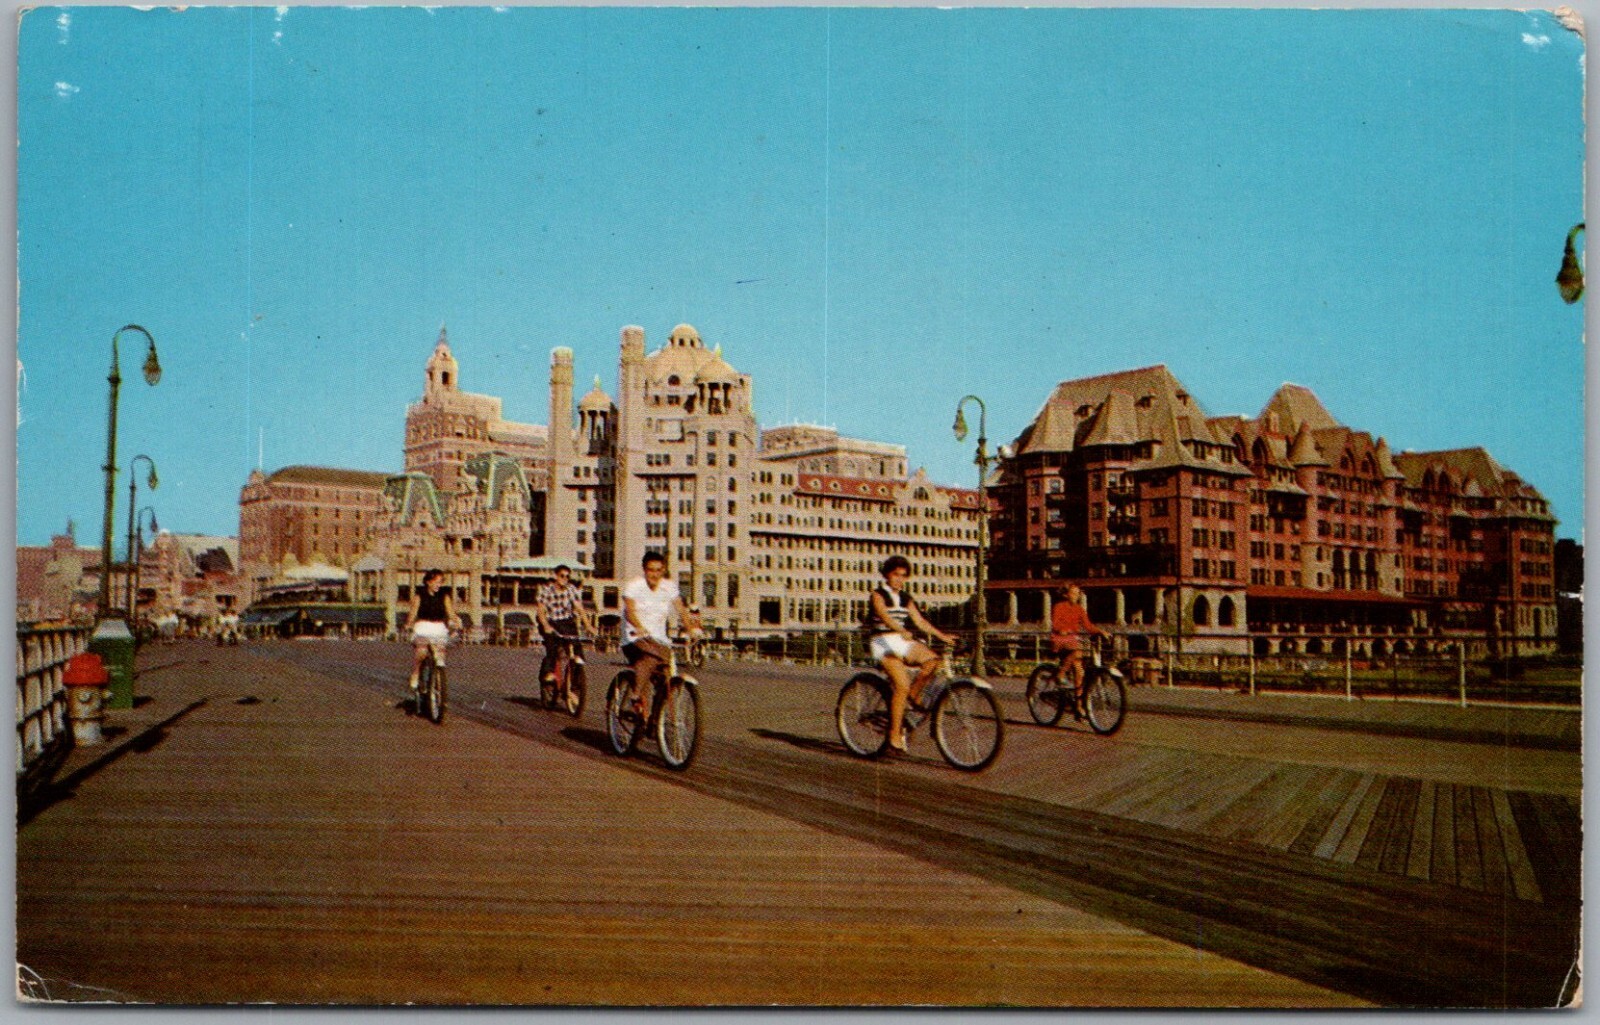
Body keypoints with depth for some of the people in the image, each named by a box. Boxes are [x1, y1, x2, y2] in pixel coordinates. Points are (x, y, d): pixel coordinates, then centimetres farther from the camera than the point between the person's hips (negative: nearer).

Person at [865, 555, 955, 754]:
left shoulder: (905, 598, 14)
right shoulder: (878, 595, -4)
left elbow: (920, 621, 8)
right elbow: (884, 616, -22)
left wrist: (942, 636, -5)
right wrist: (902, 631, -40)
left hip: (903, 641, 6)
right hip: (883, 642, -5)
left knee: (932, 659, -24)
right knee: (902, 685, -22)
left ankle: (914, 694, -1)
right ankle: (895, 735, -15)